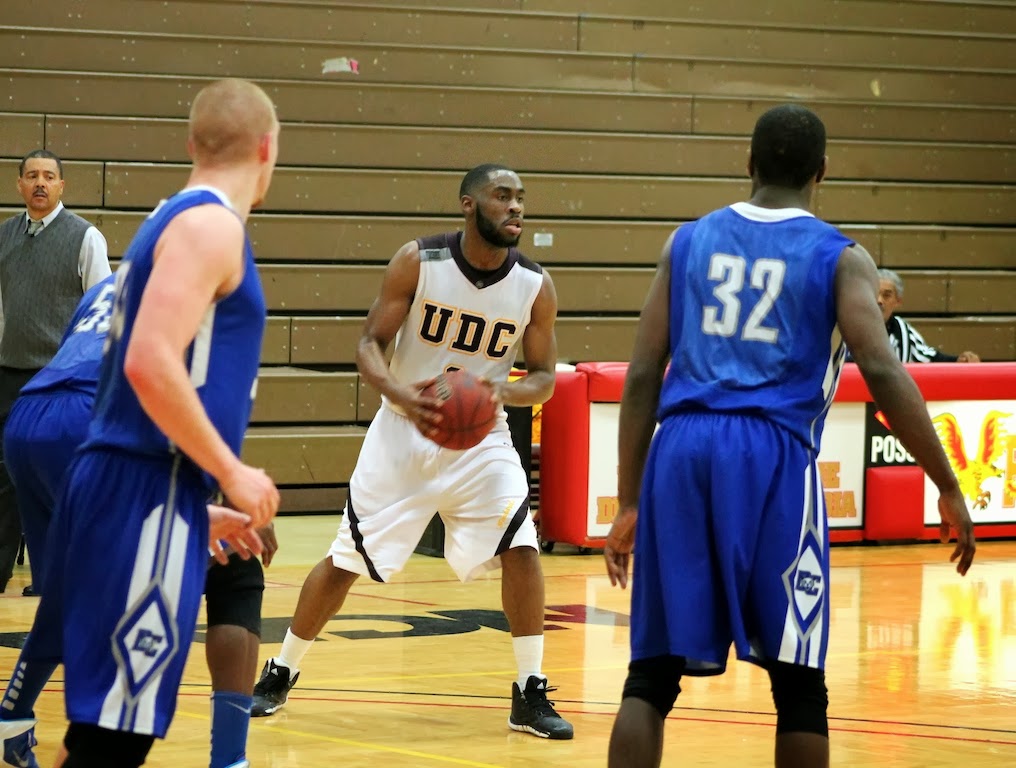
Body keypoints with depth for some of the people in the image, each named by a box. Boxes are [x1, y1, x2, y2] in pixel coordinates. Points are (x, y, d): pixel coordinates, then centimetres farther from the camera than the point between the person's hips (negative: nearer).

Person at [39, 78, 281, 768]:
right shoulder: (211, 223, -10)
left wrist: (204, 500, 26)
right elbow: (151, 365, -23)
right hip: (147, 494, -10)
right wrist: (232, 473, -14)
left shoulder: (175, 219, 19)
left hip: (123, 485, 10)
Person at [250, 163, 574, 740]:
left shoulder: (535, 286, -11)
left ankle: (531, 696, -6)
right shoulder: (418, 262, -15)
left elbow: (544, 377, -4)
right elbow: (370, 344, -11)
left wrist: (501, 392, -26)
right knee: (347, 559, 3)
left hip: (479, 435, 1)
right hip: (404, 430, -1)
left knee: (521, 547, -17)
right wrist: (400, 394, -31)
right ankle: (280, 676, 22)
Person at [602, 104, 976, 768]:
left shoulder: (688, 242, 15)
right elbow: (882, 372, -7)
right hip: (772, 458, -3)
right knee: (798, 682, 7)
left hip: (680, 451, 3)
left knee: (654, 672, 7)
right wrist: (949, 489, -4)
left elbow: (642, 376, 11)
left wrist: (629, 502, 14)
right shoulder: (840, 258, 6)